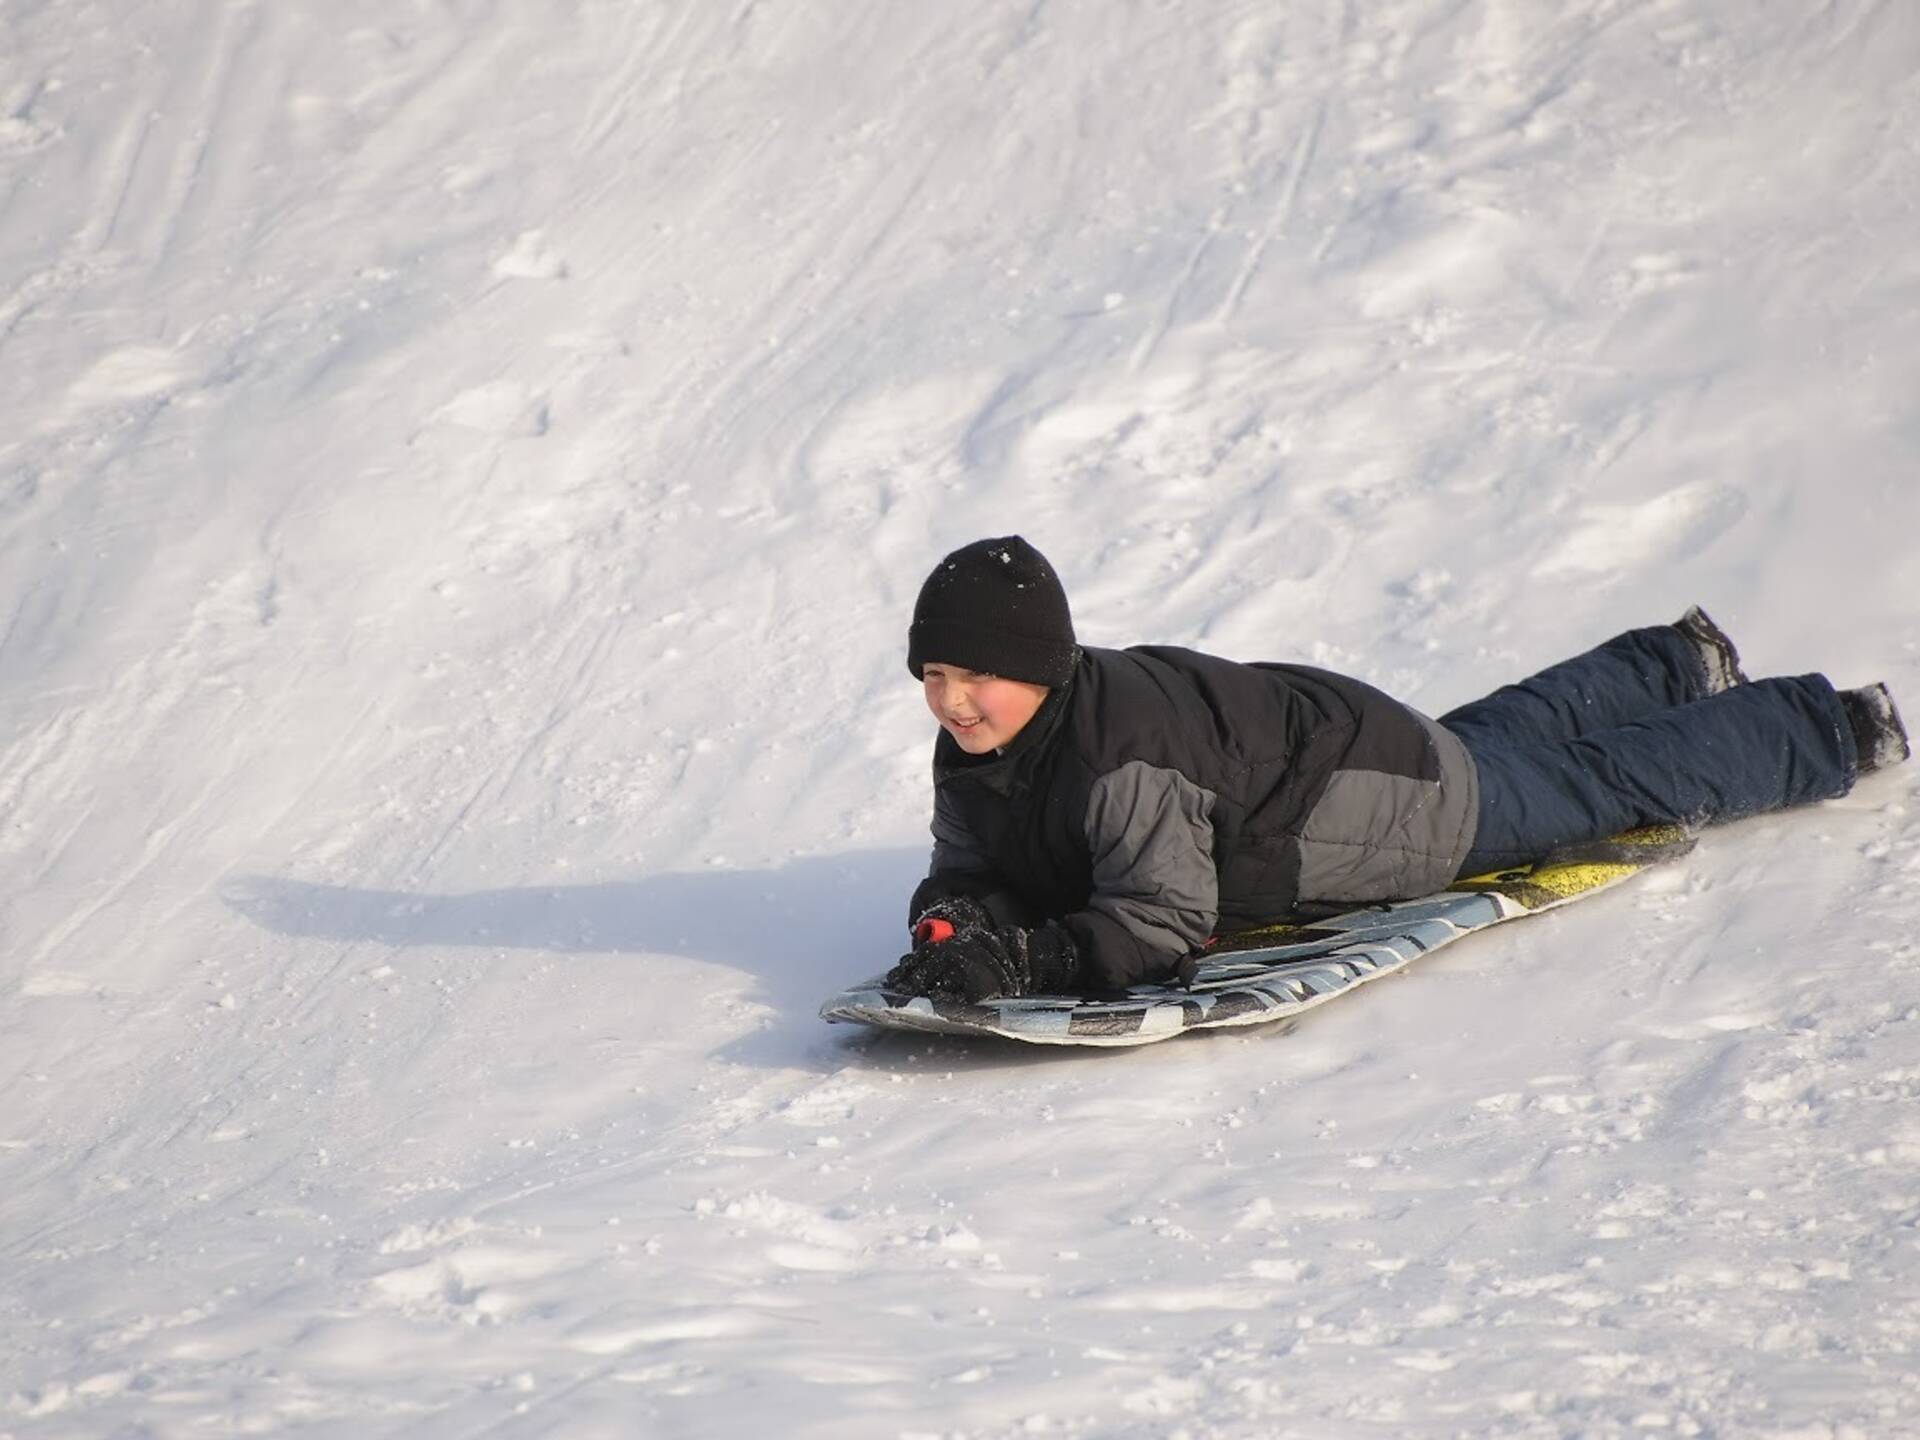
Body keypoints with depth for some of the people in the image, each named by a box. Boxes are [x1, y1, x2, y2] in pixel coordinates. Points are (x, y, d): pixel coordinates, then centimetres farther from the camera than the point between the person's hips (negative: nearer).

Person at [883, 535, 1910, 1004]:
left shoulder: (1121, 750, -40)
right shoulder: (972, 757, -16)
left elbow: (1167, 918, -40)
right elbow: (973, 866, -7)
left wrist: (1029, 959, -50)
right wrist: (955, 921, -30)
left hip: (1414, 803, -7)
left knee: (1604, 783, 14)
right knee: (1512, 734, 32)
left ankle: (1828, 731, 36)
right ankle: (1676, 666, 59)